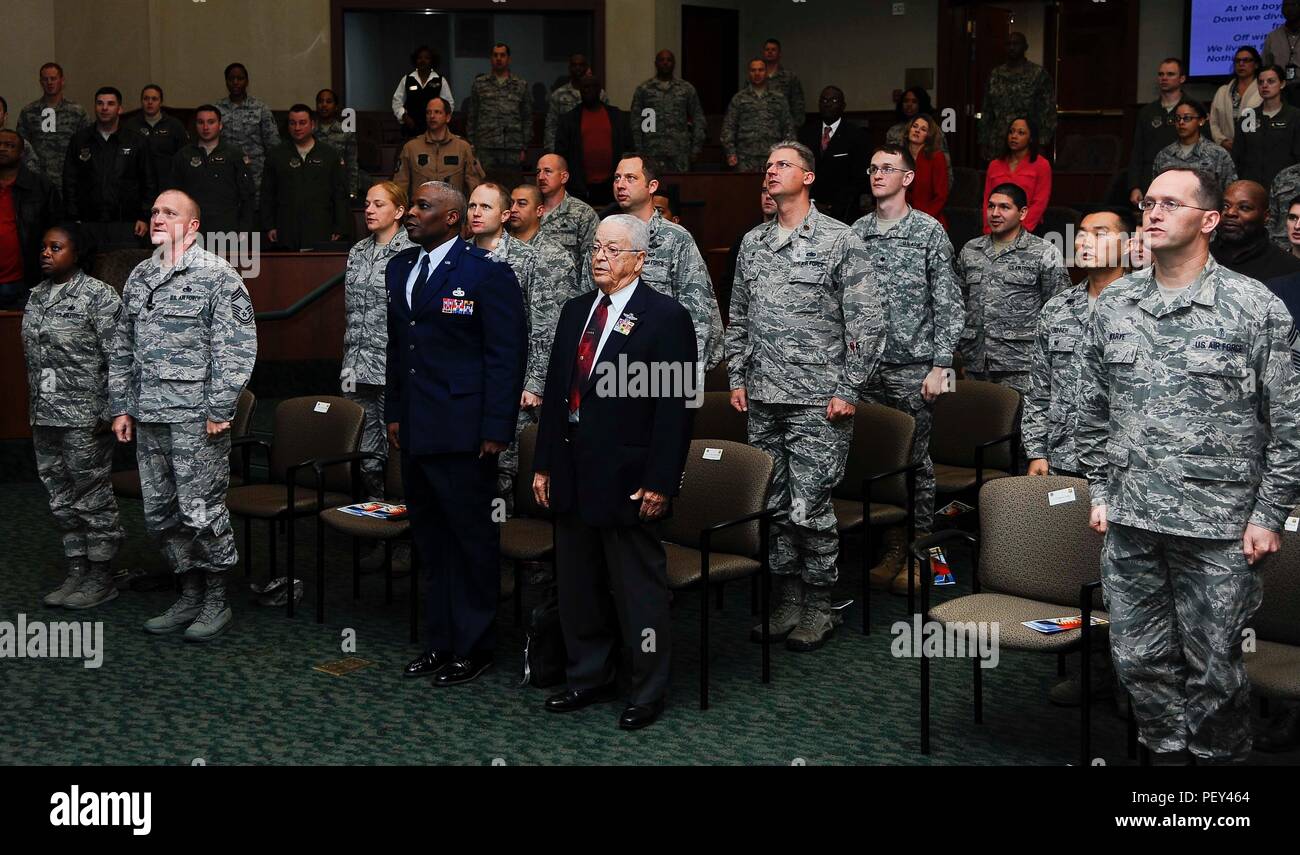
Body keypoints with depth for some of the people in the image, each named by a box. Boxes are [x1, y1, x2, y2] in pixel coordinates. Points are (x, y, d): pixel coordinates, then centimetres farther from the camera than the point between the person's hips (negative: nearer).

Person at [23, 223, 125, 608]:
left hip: (85, 417, -8)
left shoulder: (98, 296, -9)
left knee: (92, 495, -1)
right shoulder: (37, 295, 13)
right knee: (61, 498, 12)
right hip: (46, 416, 8)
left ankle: (101, 579, 9)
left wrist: (108, 413, -16)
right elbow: (33, 357, 19)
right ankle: (76, 573, 22)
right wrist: (34, 410, 17)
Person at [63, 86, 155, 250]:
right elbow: (70, 182, 10)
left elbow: (149, 184, 9)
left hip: (126, 224, -1)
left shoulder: (137, 142, 8)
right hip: (88, 224, 1)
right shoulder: (79, 140, 11)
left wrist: (145, 217, 0)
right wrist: (73, 219, 3)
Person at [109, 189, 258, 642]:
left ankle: (216, 601, 11)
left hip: (196, 417, -7)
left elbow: (237, 348, -12)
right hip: (148, 417, 7)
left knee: (201, 510, -4)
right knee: (160, 513, 11)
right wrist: (121, 407, 14)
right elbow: (122, 348, 19)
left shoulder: (217, 276, -6)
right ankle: (190, 595, 25)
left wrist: (219, 410, -15)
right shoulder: (139, 277, 15)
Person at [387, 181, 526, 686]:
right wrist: (393, 412, 15)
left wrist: (496, 429, -14)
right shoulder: (399, 268, 14)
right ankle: (439, 642, 25)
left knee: (471, 538, 2)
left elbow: (507, 355, -11)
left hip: (461, 431, -7)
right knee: (430, 541, 14)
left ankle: (474, 648, 14)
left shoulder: (487, 274, -9)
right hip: (414, 431, 7)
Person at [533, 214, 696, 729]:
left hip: (627, 480, -7)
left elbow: (675, 406, -12)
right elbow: (554, 391, 14)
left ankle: (646, 693, 17)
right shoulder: (575, 312, 12)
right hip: (571, 477, 7)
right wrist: (543, 465, 10)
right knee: (577, 585, 15)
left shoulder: (665, 318, -8)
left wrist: (659, 483, -16)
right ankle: (589, 678, 31)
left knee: (638, 590, 4)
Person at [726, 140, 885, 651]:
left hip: (818, 402, -6)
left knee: (810, 509, -4)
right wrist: (737, 378, 11)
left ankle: (817, 609, 11)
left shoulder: (839, 240, -5)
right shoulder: (752, 243, 13)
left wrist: (848, 391, -11)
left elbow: (868, 323, -7)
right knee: (772, 507, 11)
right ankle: (786, 603, 23)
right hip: (762, 400, 6)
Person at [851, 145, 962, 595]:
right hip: (867, 367, 4)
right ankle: (892, 549, 18)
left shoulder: (929, 231, -2)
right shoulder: (856, 232, 10)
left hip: (913, 367, -4)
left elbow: (948, 304, -5)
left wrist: (940, 366, -11)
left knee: (917, 460, 2)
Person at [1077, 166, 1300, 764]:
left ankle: (1220, 758, 26)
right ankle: (1169, 754, 31)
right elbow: (1094, 407, 15)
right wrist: (1100, 492, 12)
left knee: (1213, 670, 5)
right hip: (1130, 522, 4)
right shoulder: (1114, 304, 7)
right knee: (1139, 660, 12)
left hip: (1218, 530, -4)